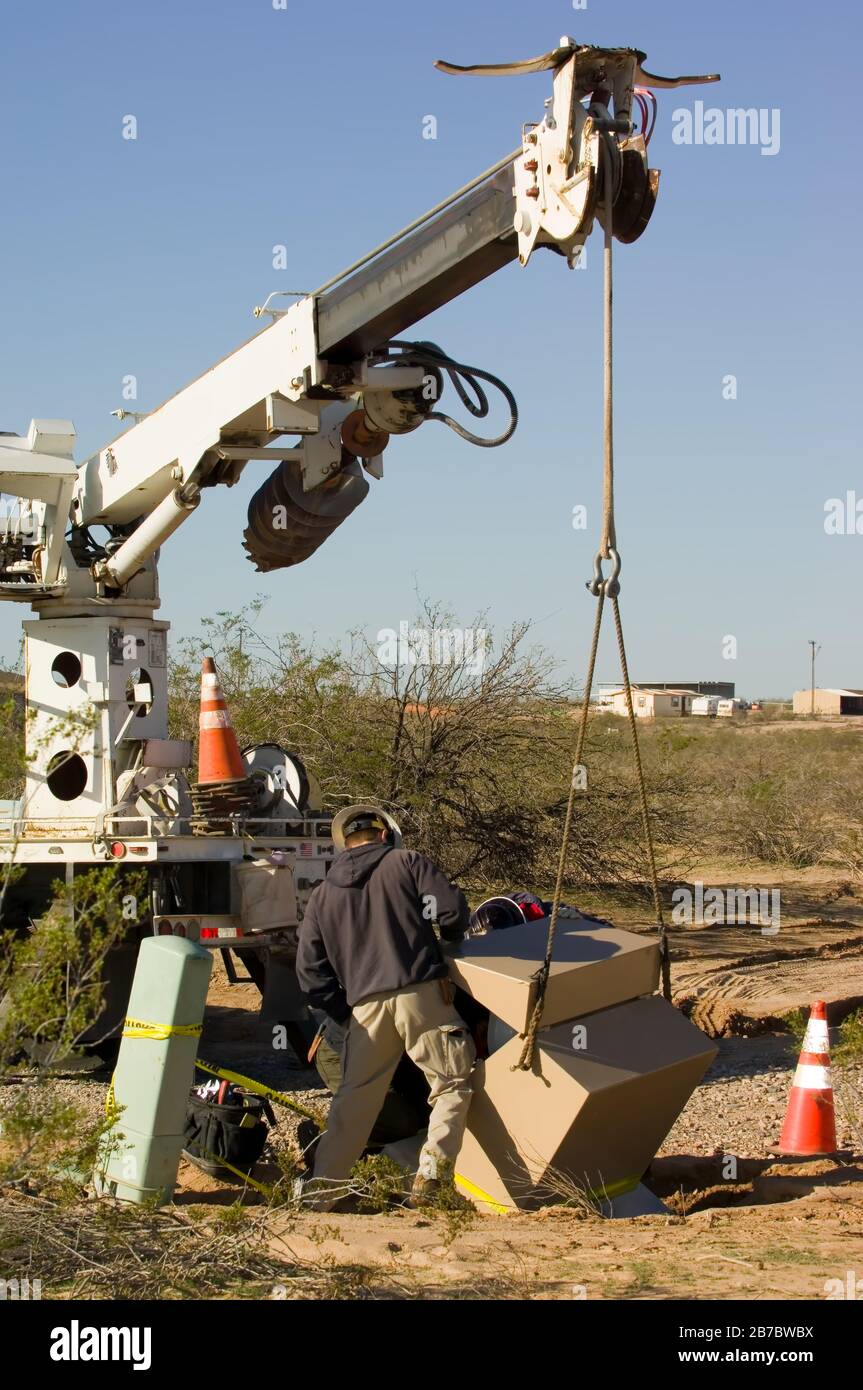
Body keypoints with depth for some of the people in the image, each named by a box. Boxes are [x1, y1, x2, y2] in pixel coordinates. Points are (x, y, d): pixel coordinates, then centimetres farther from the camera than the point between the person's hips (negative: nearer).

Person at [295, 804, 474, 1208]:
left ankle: (321, 1189, 13)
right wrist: (449, 939, 19)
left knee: (354, 1099, 13)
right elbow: (453, 909, -2)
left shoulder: (322, 895, 19)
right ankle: (434, 1161, -14)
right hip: (421, 993, -3)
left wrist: (344, 1013, 23)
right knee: (453, 1083, 6)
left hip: (364, 1005, 4)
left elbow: (310, 971, 16)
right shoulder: (406, 863, 8)